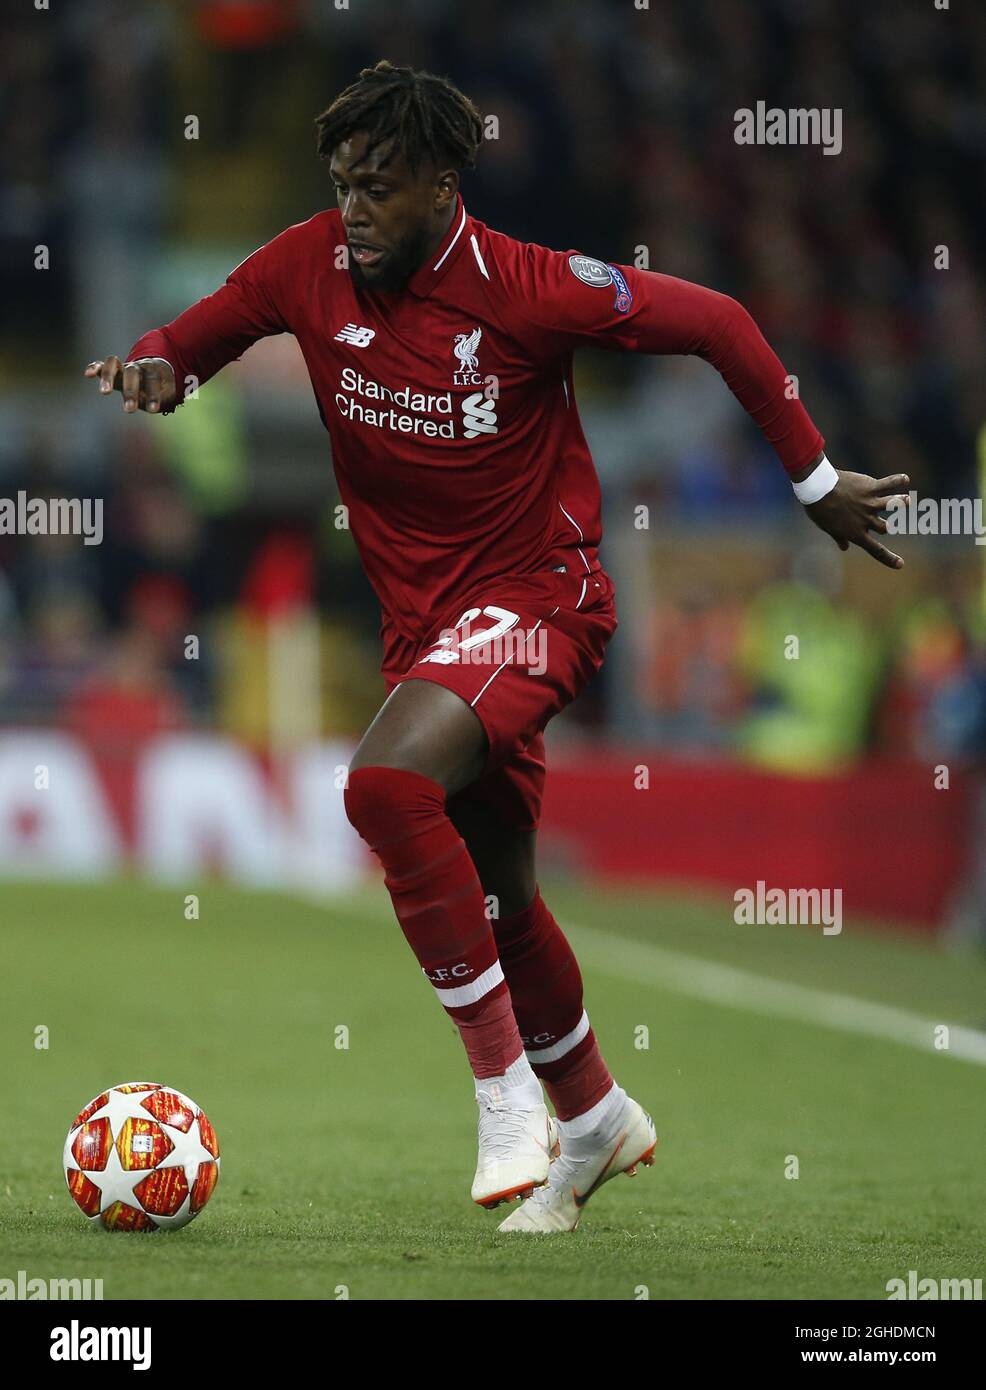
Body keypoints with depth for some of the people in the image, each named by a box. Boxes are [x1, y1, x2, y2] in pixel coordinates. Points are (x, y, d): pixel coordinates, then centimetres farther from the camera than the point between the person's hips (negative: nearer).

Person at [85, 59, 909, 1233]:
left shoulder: (526, 290, -20)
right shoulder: (310, 267, -7)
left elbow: (714, 322, -9)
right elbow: (197, 334, 8)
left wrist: (815, 478, -3)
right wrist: (156, 365, -17)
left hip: (535, 595, -6)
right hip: (420, 613, 7)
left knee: (387, 783, -31)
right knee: (495, 901, 17)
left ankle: (506, 1084, -21)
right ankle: (594, 1116, 41)